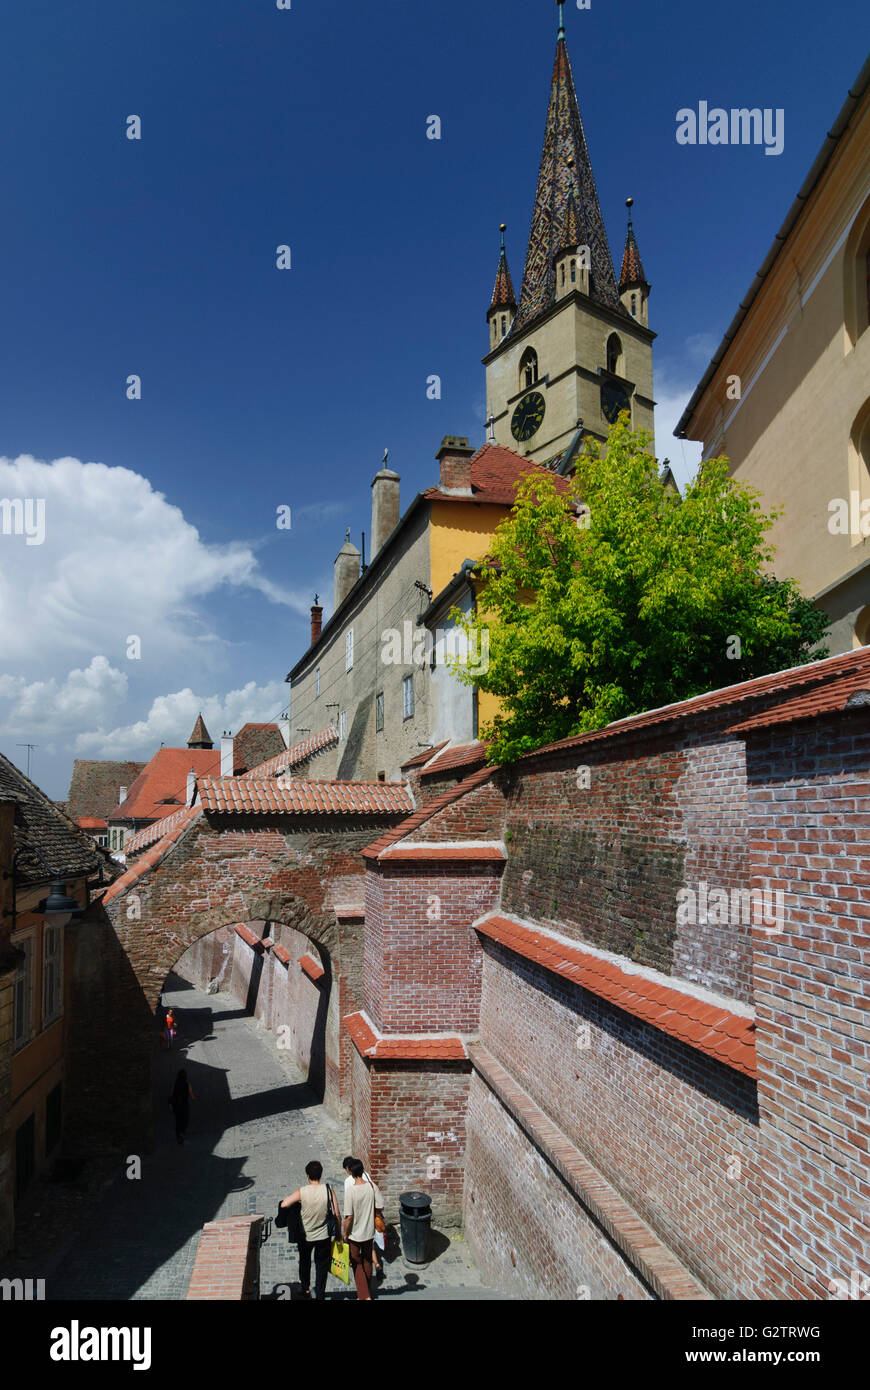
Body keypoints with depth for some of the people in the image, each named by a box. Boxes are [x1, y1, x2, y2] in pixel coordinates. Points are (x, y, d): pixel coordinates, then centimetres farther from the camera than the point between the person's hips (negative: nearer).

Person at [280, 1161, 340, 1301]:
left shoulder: (301, 1192, -17)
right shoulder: (328, 1190, -14)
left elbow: (284, 1204, -27)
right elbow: (337, 1215, -12)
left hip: (305, 1236, 1)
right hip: (323, 1237, -1)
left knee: (304, 1263, 28)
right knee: (322, 1267, 16)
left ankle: (305, 1289, 42)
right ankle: (319, 1296, 17)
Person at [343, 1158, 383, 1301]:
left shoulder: (350, 1190, -26)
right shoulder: (372, 1186, -14)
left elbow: (348, 1217, -22)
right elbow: (380, 1206, -5)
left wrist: (345, 1234, -7)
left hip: (355, 1234, -4)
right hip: (369, 1232, 4)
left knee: (357, 1264, 15)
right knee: (367, 1262, 24)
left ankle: (364, 1296, 11)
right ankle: (367, 1291, 40)